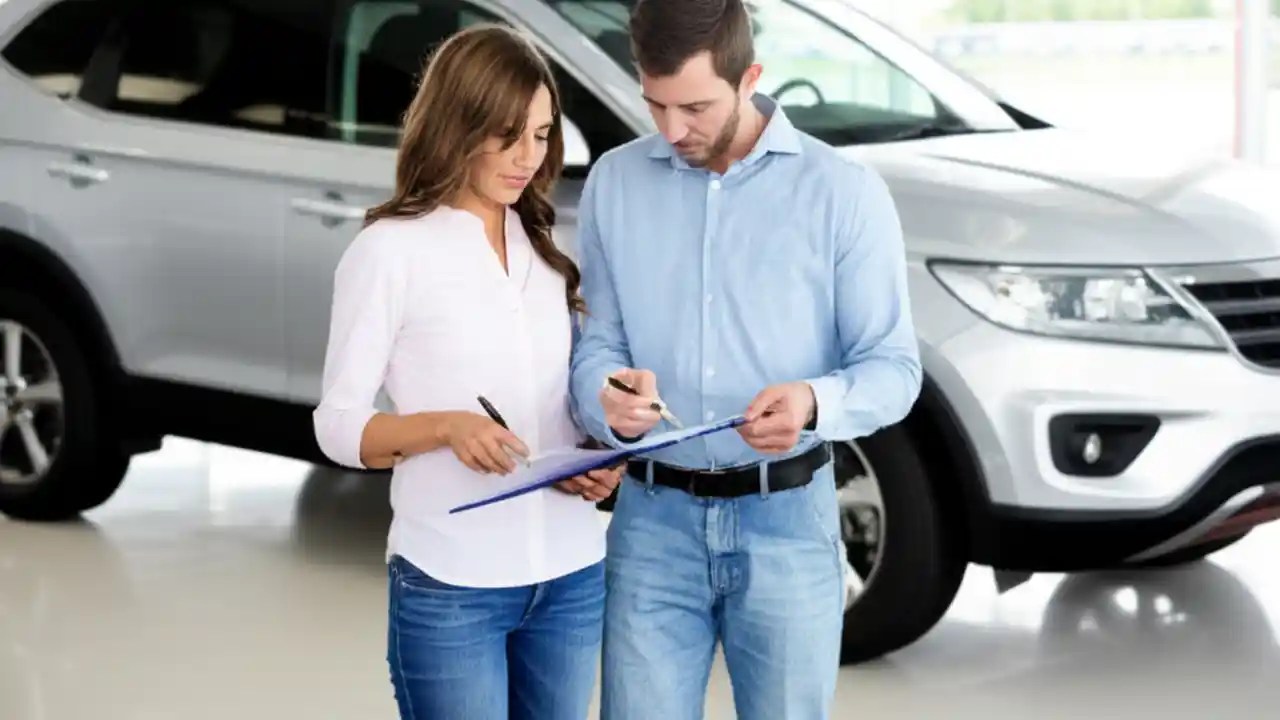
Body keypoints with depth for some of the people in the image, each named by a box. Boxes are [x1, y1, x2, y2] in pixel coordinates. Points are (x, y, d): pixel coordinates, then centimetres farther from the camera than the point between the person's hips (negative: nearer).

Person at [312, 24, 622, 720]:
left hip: (572, 577, 5)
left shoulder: (548, 247, 11)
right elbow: (338, 425, -7)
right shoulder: (390, 250, -6)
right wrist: (446, 427, -24)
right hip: (450, 588, -5)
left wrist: (601, 461, -3)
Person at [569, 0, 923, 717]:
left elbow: (894, 368, -6)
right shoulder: (613, 183, 3)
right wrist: (609, 399, -19)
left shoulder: (844, 190, -6)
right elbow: (597, 339, 4)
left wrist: (815, 404, -27)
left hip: (787, 522, -2)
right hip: (653, 519, 2)